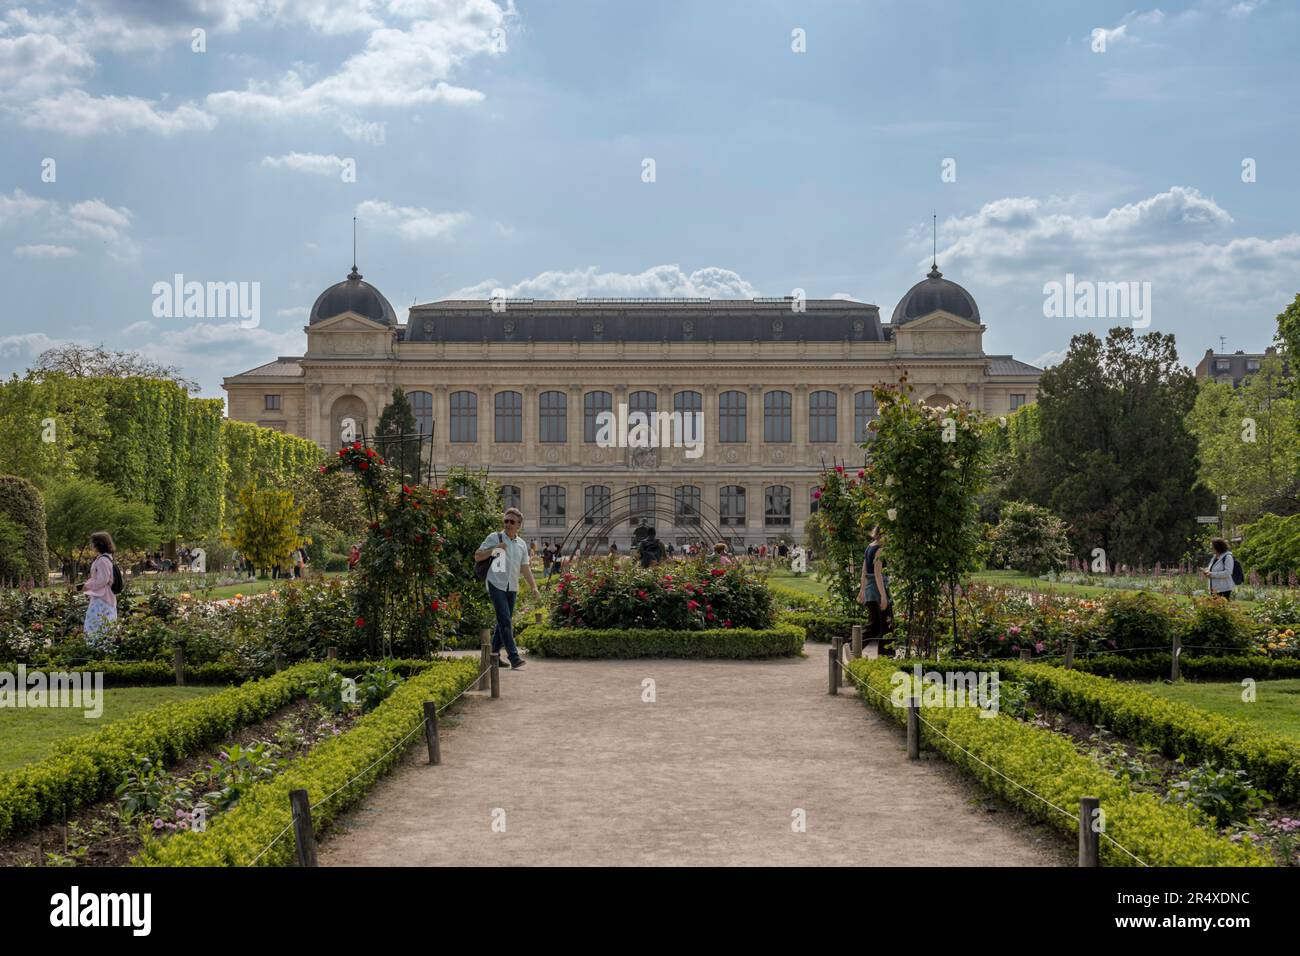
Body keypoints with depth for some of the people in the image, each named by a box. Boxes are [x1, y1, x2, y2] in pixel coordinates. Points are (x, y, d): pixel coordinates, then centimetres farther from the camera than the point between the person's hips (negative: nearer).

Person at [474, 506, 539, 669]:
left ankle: (494, 654, 20)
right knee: (505, 621, -14)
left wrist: (534, 587, 7)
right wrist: (494, 549, -16)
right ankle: (514, 656, -19)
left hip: (512, 588, 5)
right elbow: (477, 556, -2)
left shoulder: (522, 544, 12)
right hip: (496, 584, -5)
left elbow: (525, 568, 16)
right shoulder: (494, 538, -2)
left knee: (504, 622, 9)